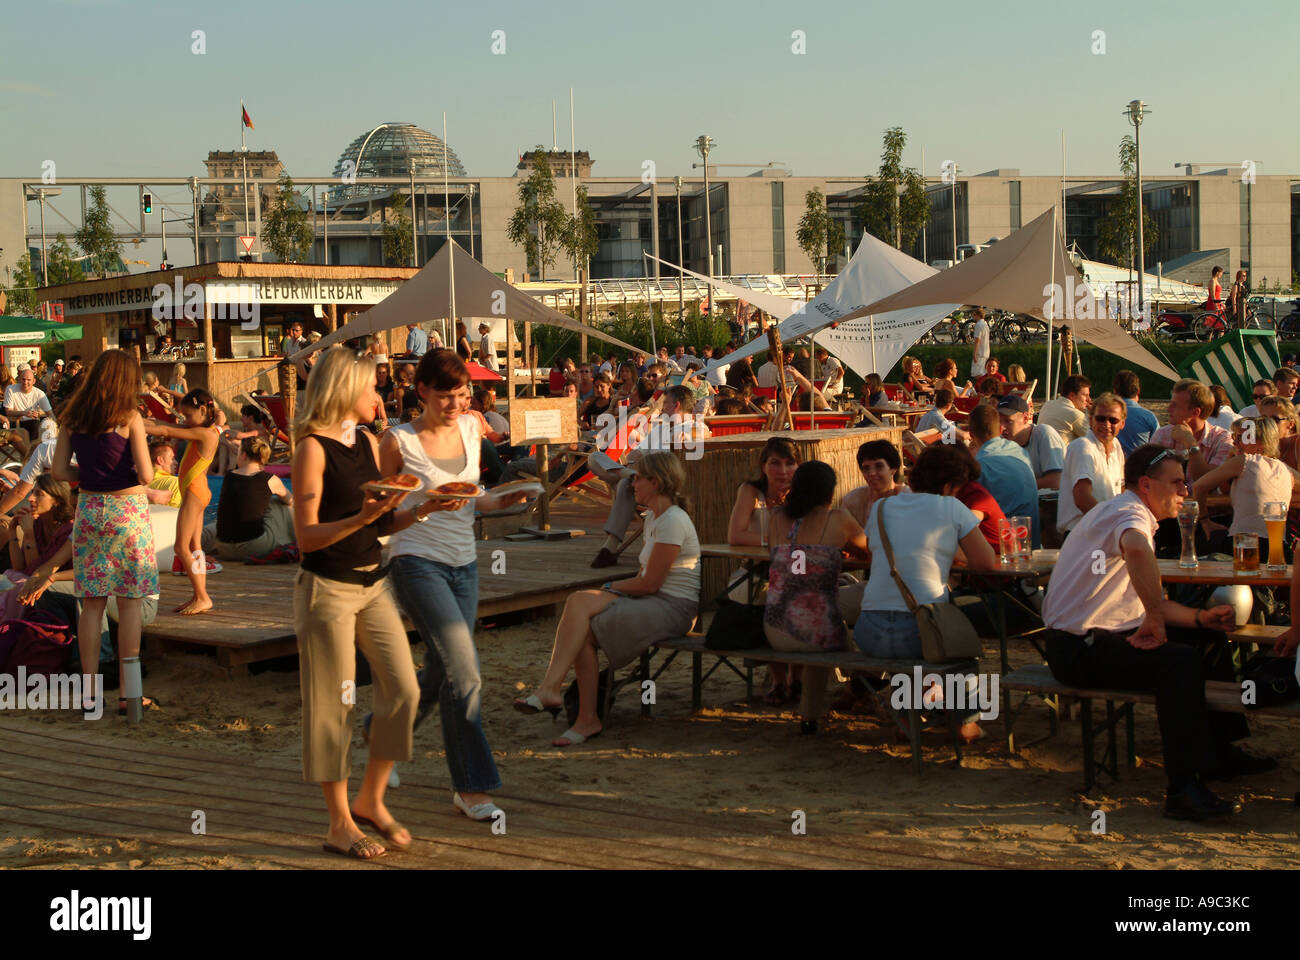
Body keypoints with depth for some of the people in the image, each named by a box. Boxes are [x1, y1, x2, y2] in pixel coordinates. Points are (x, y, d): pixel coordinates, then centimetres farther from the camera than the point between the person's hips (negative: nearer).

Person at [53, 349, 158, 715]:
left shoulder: (72, 418, 2)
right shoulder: (129, 418, -10)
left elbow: (60, 471, 2)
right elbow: (146, 475, -13)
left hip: (89, 509, 4)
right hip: (127, 509, -4)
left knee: (92, 602, 8)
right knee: (129, 601, 3)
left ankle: (90, 691, 10)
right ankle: (129, 690, 5)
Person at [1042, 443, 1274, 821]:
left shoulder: (1127, 515, 19)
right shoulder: (1129, 514, -15)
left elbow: (1151, 602, 23)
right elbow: (1136, 550, -44)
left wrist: (1200, 618, 8)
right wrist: (1156, 619, -36)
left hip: (1110, 634, 11)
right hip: (1078, 648, -11)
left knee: (1210, 641, 17)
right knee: (1179, 660, -30)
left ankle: (1220, 752, 27)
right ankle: (1183, 790, -33)